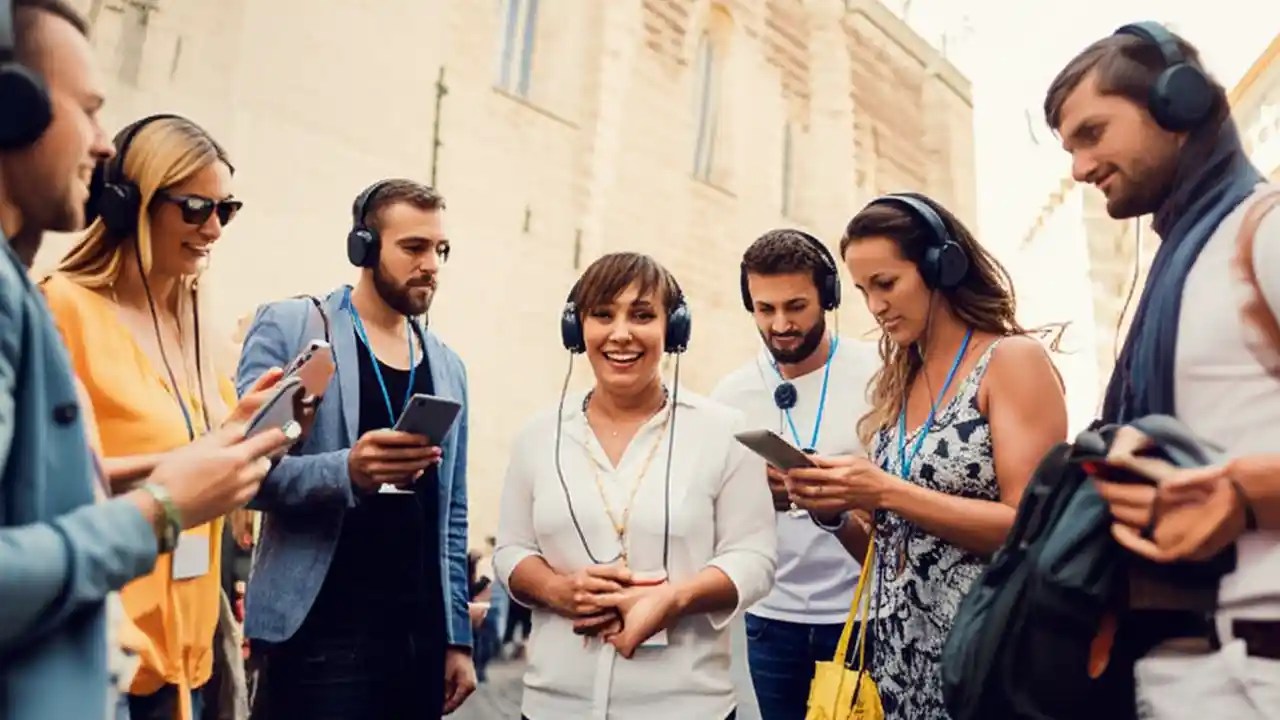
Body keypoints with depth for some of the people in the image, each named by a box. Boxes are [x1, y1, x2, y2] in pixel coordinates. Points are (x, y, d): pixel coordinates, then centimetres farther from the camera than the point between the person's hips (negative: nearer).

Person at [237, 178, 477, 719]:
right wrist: (345, 472, -27)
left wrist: (458, 638, 9)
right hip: (320, 633, -4)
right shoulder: (288, 328, -3)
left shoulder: (448, 367, 10)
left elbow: (451, 517, 11)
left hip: (419, 632, 5)